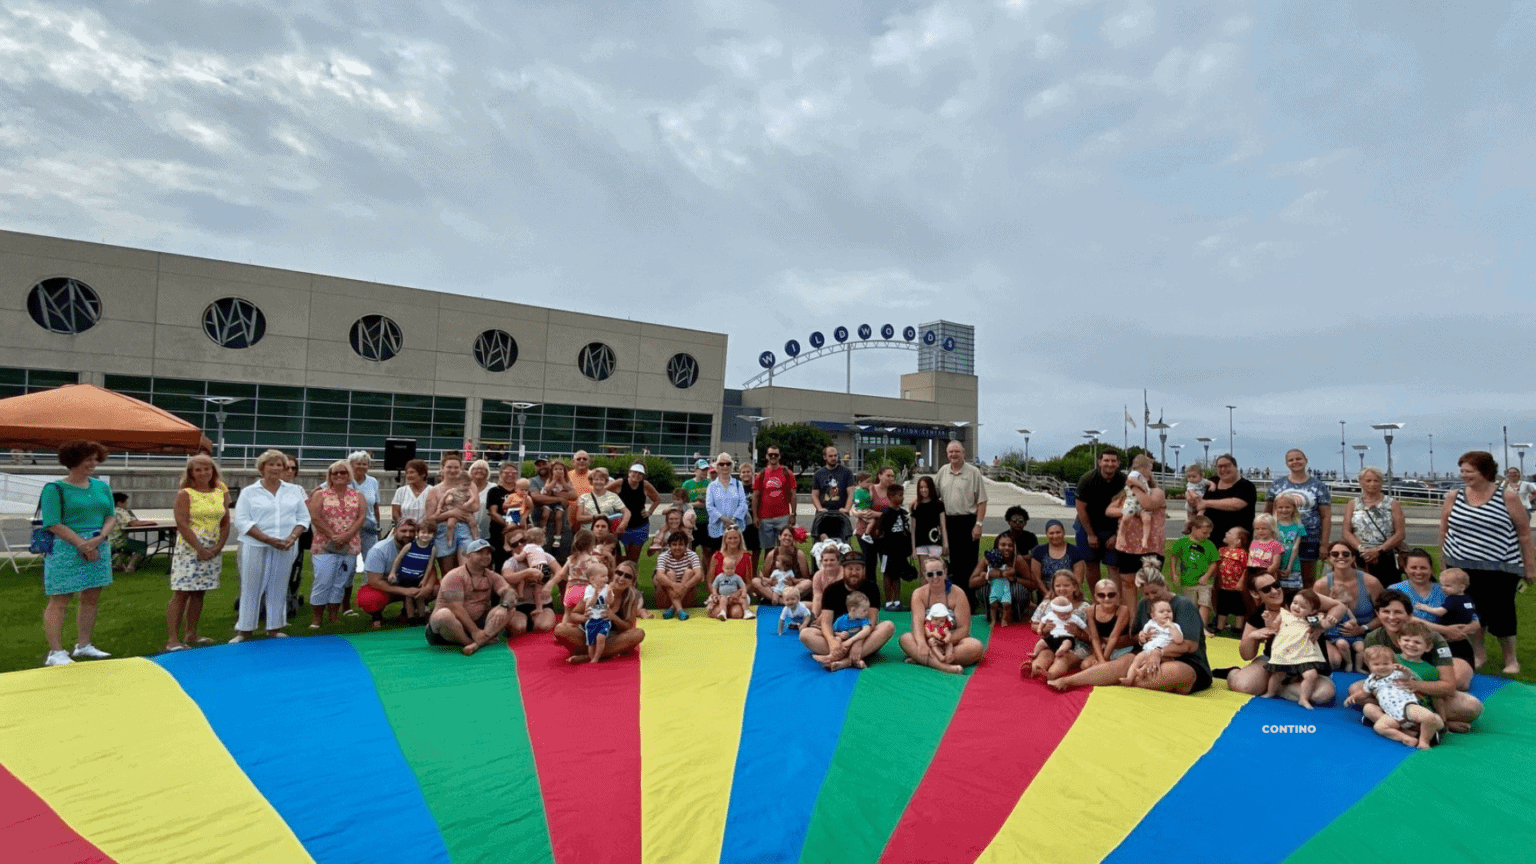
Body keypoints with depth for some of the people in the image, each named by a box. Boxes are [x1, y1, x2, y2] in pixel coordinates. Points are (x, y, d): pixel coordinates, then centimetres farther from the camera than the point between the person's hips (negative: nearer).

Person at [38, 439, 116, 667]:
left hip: (98, 549, 6)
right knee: (59, 601, -1)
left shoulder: (102, 487, 11)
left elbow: (111, 516, 9)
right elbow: (53, 524, -12)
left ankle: (83, 645, 24)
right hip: (66, 550, -6)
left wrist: (99, 539, -9)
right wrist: (83, 545, -17)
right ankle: (56, 652, 6)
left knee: (91, 598, 12)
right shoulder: (55, 489, -6)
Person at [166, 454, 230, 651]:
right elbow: (182, 524, -10)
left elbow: (225, 523, 10)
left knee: (199, 592, 11)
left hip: (213, 551, 5)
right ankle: (172, 639, -3)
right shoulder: (184, 494, -3)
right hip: (189, 549, -5)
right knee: (182, 593, -6)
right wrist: (200, 548, -15)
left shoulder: (221, 494, 10)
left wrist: (218, 547, -3)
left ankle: (192, 634, 19)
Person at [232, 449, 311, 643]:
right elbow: (242, 521, -5)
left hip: (285, 549, 2)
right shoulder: (249, 492, 4)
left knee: (279, 588, 8)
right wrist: (269, 539, -16)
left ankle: (274, 628, 16)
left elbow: (303, 518, 9)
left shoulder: (294, 491, 11)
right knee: (251, 588, 2)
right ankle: (244, 630, 11)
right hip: (256, 548, -2)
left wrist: (292, 537, -10)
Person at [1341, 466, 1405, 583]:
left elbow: (1400, 534, 1)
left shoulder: (1392, 504, 10)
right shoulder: (1352, 504, 13)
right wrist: (1362, 549, -11)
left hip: (1386, 559, 0)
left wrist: (1379, 550, -10)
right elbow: (1347, 532, 5)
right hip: (1359, 559, 0)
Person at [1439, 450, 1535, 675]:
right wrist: (1444, 563, 10)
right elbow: (1444, 533, 9)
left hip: (1500, 569, -2)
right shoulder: (1453, 498, 2)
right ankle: (1479, 654, 26)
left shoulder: (1508, 498, -3)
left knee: (1500, 614, 4)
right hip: (1462, 568, 2)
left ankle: (1511, 658, 24)